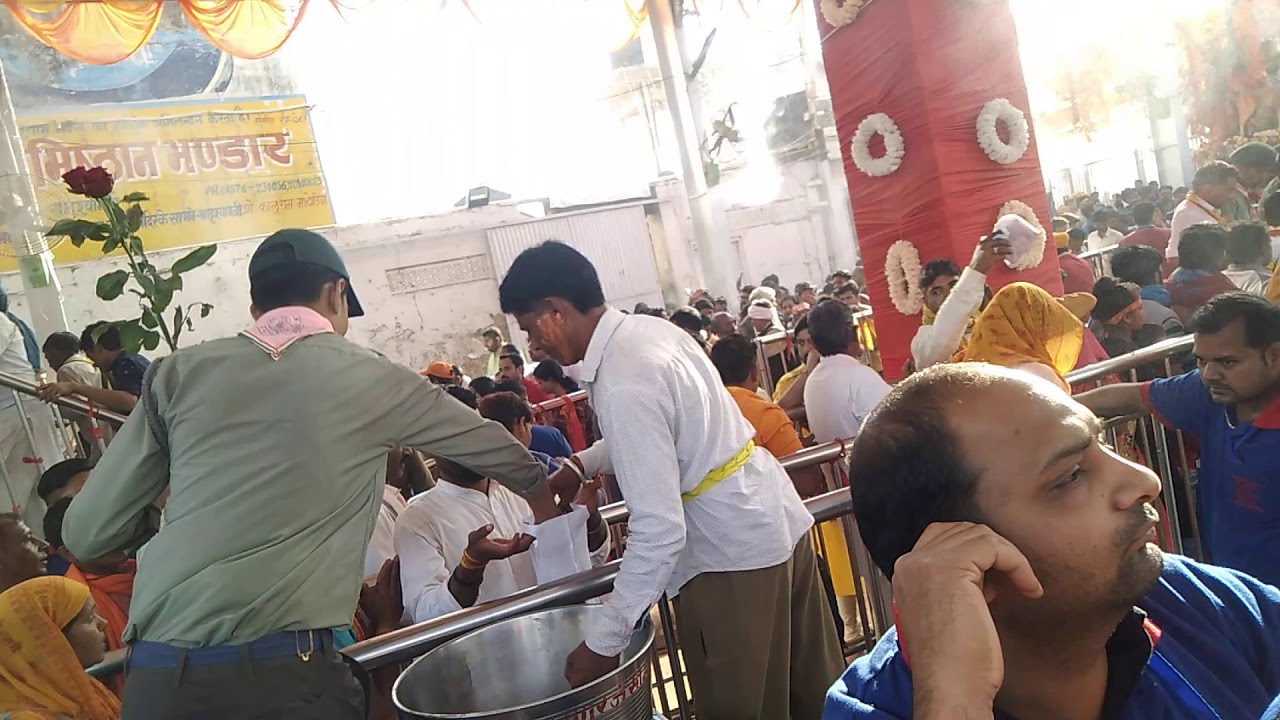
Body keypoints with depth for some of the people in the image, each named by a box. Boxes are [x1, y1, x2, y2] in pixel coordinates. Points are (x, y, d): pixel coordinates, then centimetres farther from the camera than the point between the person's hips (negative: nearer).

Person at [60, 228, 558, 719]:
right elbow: (493, 446, 21)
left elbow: (86, 533, 8)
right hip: (285, 669, -3)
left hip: (157, 674, 3)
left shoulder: (178, 373, 8)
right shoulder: (370, 377, 6)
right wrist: (541, 491, 41)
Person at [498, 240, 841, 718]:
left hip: (734, 553, -9)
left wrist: (603, 643, -19)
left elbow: (659, 532, -26)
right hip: (779, 520, 9)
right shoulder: (651, 328, 3)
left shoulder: (622, 386, -25)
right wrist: (582, 464, 14)